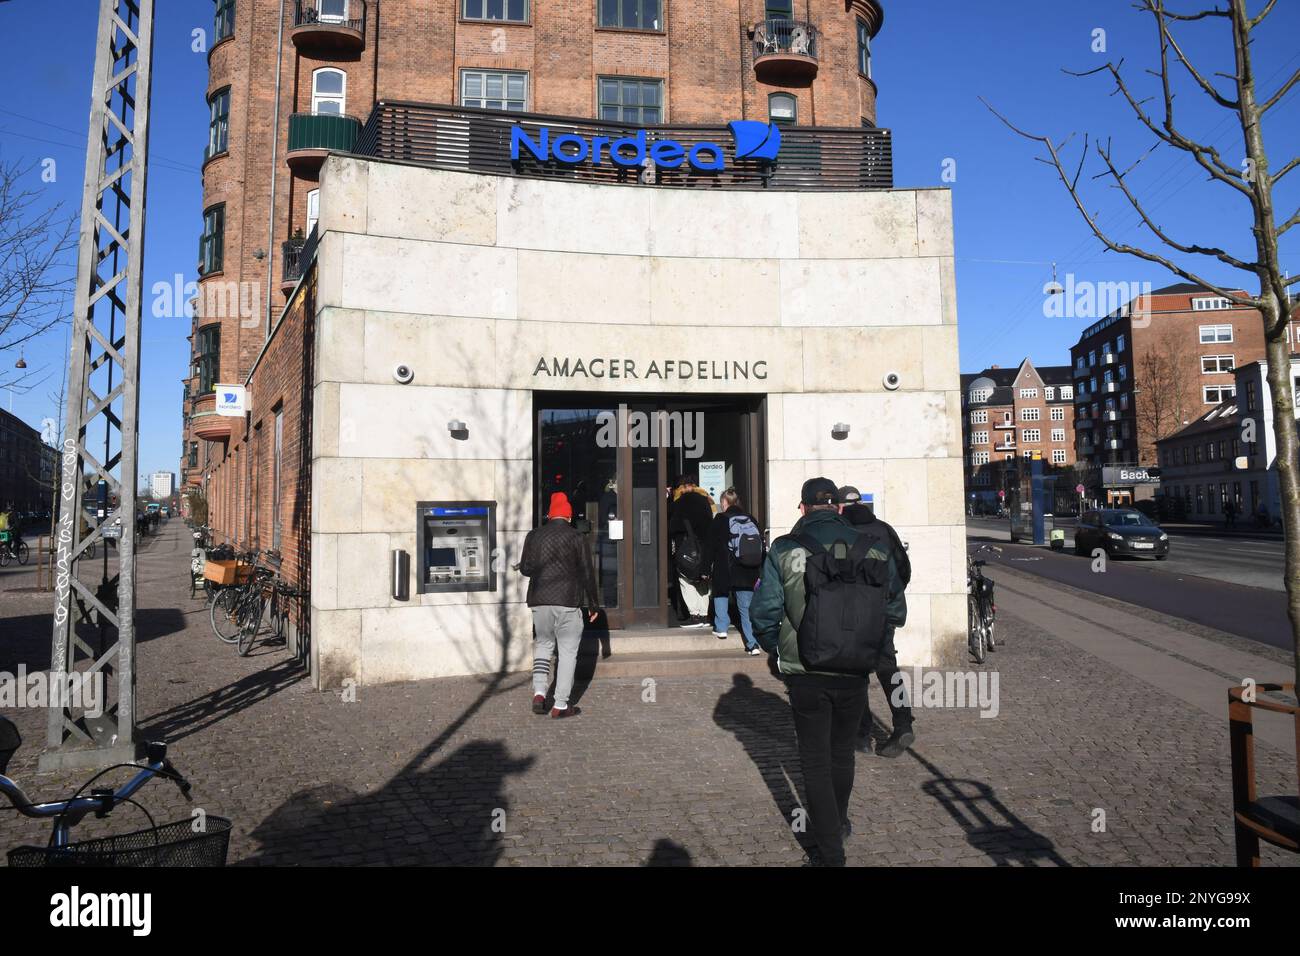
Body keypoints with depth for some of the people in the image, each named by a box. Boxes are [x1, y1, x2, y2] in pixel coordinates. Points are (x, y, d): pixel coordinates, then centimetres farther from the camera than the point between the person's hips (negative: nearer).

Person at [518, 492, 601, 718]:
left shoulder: (533, 536, 6)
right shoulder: (576, 537, -2)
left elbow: (525, 569, 10)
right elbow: (587, 572, -1)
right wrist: (593, 604, 6)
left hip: (539, 601, 3)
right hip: (568, 601, -3)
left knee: (543, 645, 20)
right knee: (568, 651, 4)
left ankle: (539, 693, 5)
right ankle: (560, 705, 4)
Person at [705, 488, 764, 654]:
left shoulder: (720, 519, -2)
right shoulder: (750, 519, 9)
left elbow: (712, 547, -2)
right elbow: (761, 547, 10)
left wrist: (708, 570, 5)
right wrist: (759, 574, 14)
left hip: (725, 571, -3)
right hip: (749, 574, 3)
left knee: (720, 593, 22)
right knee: (747, 607, 7)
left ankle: (721, 628, 14)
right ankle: (753, 644, 2)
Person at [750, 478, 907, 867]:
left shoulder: (784, 550, -8)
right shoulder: (872, 547, -3)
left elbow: (764, 613, -10)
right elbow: (896, 610, 2)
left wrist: (776, 648, 8)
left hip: (806, 674, -3)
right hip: (854, 672, 3)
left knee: (816, 762, 10)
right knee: (842, 753, 24)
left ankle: (831, 852, 11)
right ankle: (838, 823, 45)